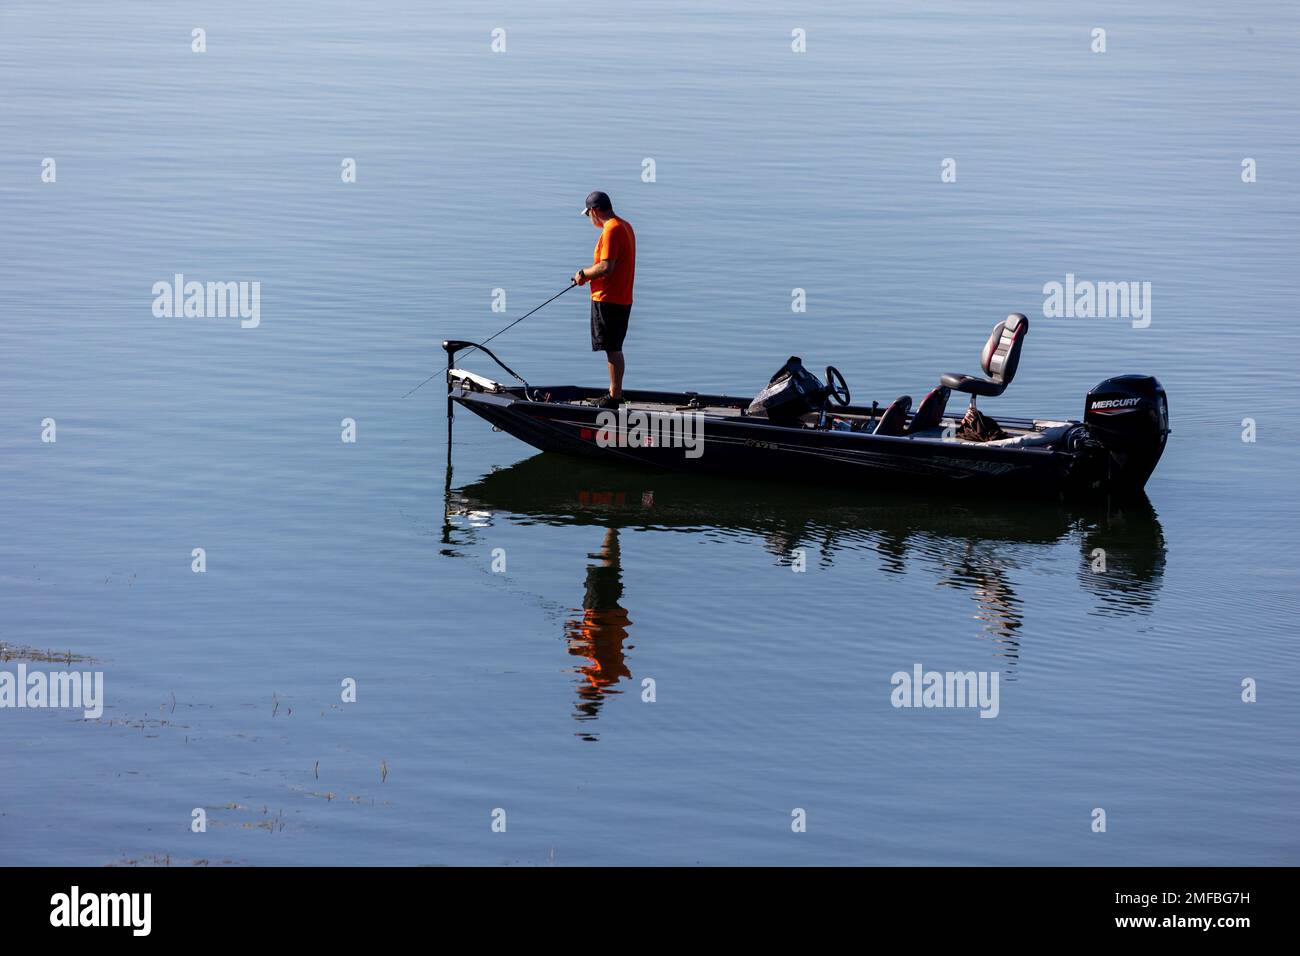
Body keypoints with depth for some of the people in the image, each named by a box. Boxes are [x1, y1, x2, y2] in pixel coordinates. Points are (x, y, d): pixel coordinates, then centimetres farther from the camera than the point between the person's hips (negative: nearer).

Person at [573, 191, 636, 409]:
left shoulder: (611, 230, -17)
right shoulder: (625, 226, 15)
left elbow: (606, 267, -23)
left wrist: (584, 273, -7)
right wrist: (589, 273, 14)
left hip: (607, 300, -10)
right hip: (623, 299, 10)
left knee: (612, 349, -6)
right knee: (614, 349, 15)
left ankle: (615, 396, -5)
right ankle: (615, 394, 21)